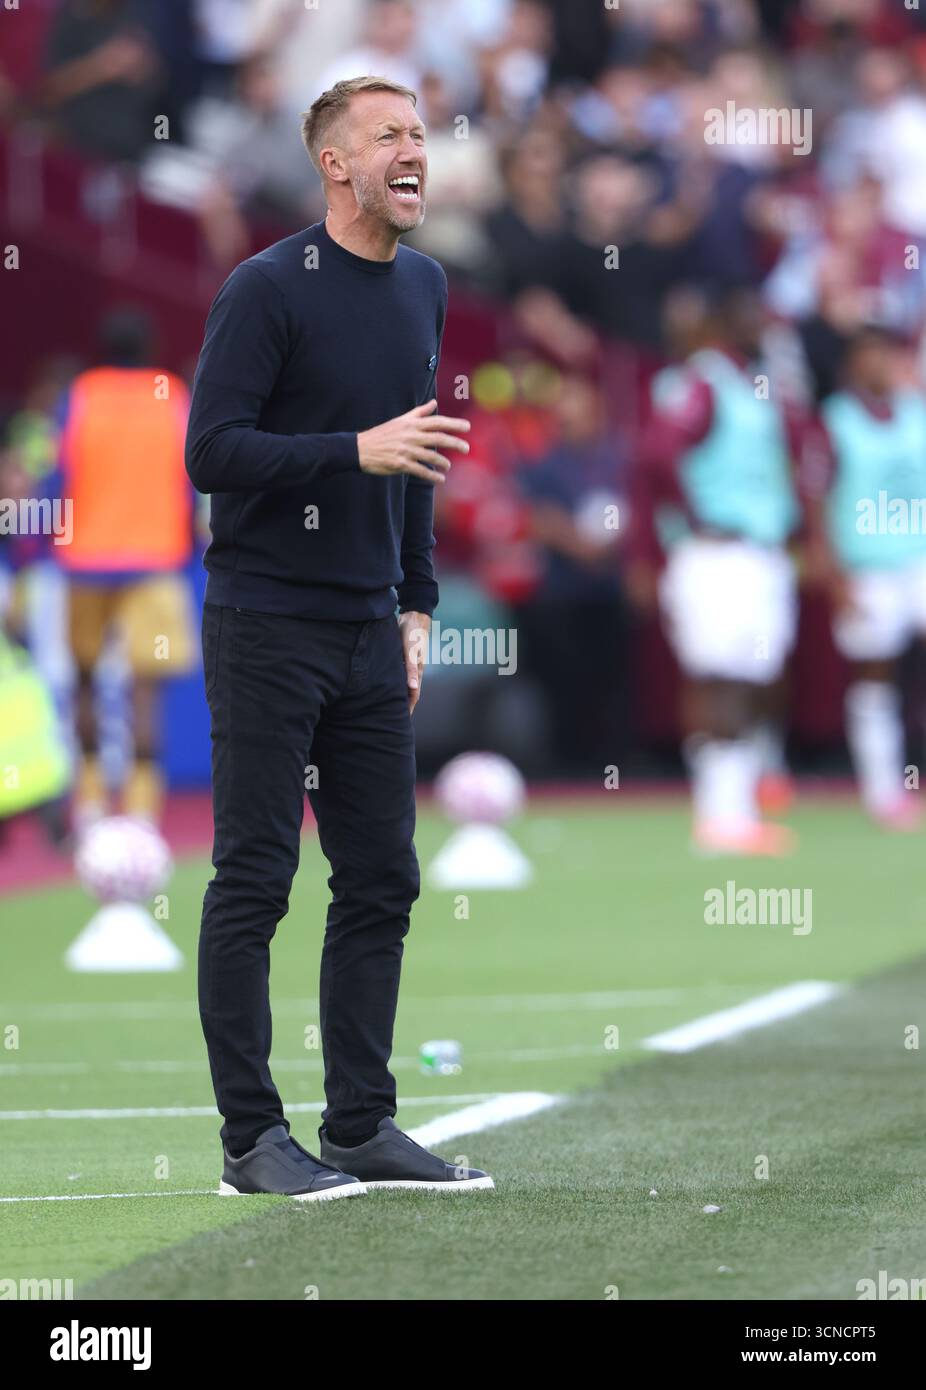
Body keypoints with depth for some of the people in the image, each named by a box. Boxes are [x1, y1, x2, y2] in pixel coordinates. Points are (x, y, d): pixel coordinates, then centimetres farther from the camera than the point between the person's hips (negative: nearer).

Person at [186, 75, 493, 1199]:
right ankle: (251, 1138, 1)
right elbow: (211, 451, -15)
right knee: (253, 883, -3)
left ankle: (362, 1127, 14)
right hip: (264, 629, -7)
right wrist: (358, 449, -23)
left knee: (381, 883, 7)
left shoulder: (423, 287, 12)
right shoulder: (267, 288, -10)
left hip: (369, 638, 7)